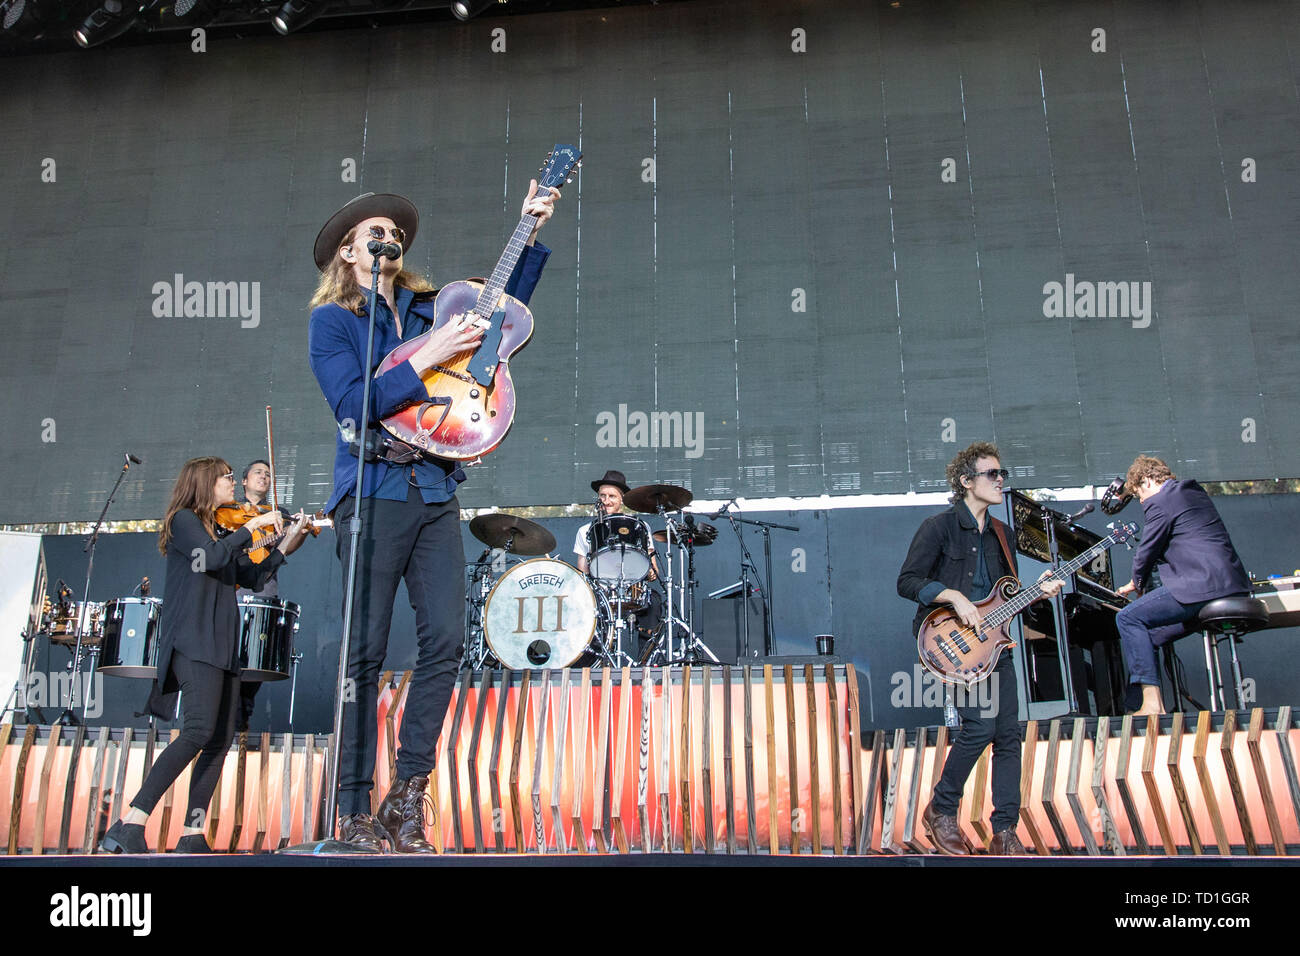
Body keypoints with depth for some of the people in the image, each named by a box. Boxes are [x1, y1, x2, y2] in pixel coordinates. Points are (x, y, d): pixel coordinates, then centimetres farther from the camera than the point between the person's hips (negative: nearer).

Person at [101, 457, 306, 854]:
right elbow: (212, 556, -18)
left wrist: (287, 540, 16)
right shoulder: (184, 520, 1)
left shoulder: (221, 531, 23)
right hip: (192, 639, -9)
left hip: (221, 643, 9)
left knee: (221, 738, 2)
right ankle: (130, 824, -22)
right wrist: (252, 526, -10)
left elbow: (254, 578, 22)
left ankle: (192, 836, 4)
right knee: (201, 728, -23)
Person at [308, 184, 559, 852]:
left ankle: (406, 796, 7)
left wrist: (531, 234, 26)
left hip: (434, 493, 5)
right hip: (374, 496, -5)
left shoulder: (426, 306, 20)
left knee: (445, 639, -5)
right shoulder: (331, 320, 5)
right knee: (366, 652, -4)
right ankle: (355, 813, 6)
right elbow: (353, 407, -9)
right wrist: (428, 358, -14)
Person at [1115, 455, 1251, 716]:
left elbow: (1147, 551, -2)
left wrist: (1137, 584, 19)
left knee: (1128, 618, -9)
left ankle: (1152, 703, -15)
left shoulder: (1158, 503, -6)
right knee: (1148, 635, 17)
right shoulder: (1195, 491, 25)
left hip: (1202, 585, -10)